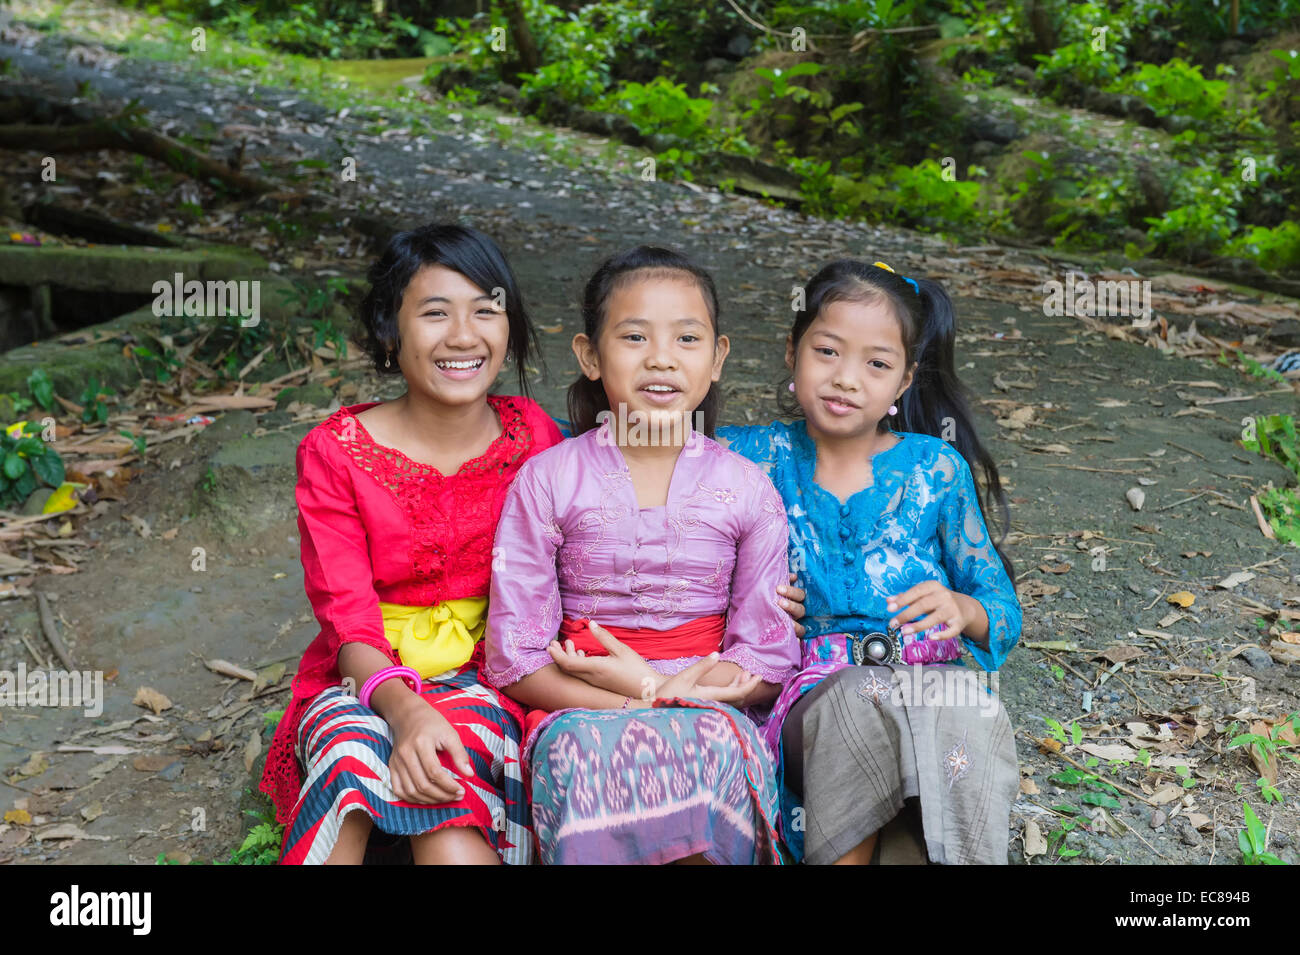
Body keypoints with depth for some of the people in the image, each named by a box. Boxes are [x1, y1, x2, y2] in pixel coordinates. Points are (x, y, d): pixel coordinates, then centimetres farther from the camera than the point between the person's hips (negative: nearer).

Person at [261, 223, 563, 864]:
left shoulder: (534, 438, 0)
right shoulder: (334, 453, -5)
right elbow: (347, 621, -11)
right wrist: (404, 709, -31)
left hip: (488, 684, -1)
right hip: (367, 682, 1)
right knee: (350, 747, -34)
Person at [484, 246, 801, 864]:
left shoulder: (747, 491, 5)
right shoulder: (546, 481, 1)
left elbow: (766, 660, 3)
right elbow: (514, 659, -3)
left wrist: (657, 690, -15)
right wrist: (644, 699, -17)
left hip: (711, 708, 1)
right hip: (580, 708, -1)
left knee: (715, 746, -33)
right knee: (586, 747, -35)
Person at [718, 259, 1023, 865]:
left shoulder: (936, 469, 7)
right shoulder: (763, 456, 7)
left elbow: (1004, 616, 10)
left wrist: (960, 607, -12)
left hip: (933, 682, 1)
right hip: (813, 696, 0)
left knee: (965, 712, -35)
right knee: (859, 700, -35)